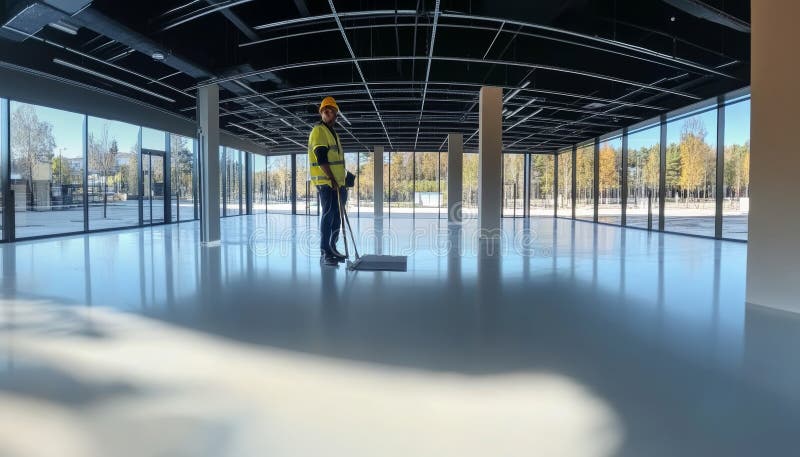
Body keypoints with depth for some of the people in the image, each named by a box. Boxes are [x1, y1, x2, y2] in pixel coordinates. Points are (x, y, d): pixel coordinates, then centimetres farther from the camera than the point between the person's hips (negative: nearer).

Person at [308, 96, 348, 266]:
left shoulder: (333, 133, 23)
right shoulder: (318, 131, -7)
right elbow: (321, 158, -17)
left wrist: (342, 181, 21)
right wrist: (332, 179, -20)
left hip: (335, 183, 9)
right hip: (325, 182, -9)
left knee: (336, 217, 11)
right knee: (328, 215, -11)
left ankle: (332, 249, 19)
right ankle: (324, 253, -8)